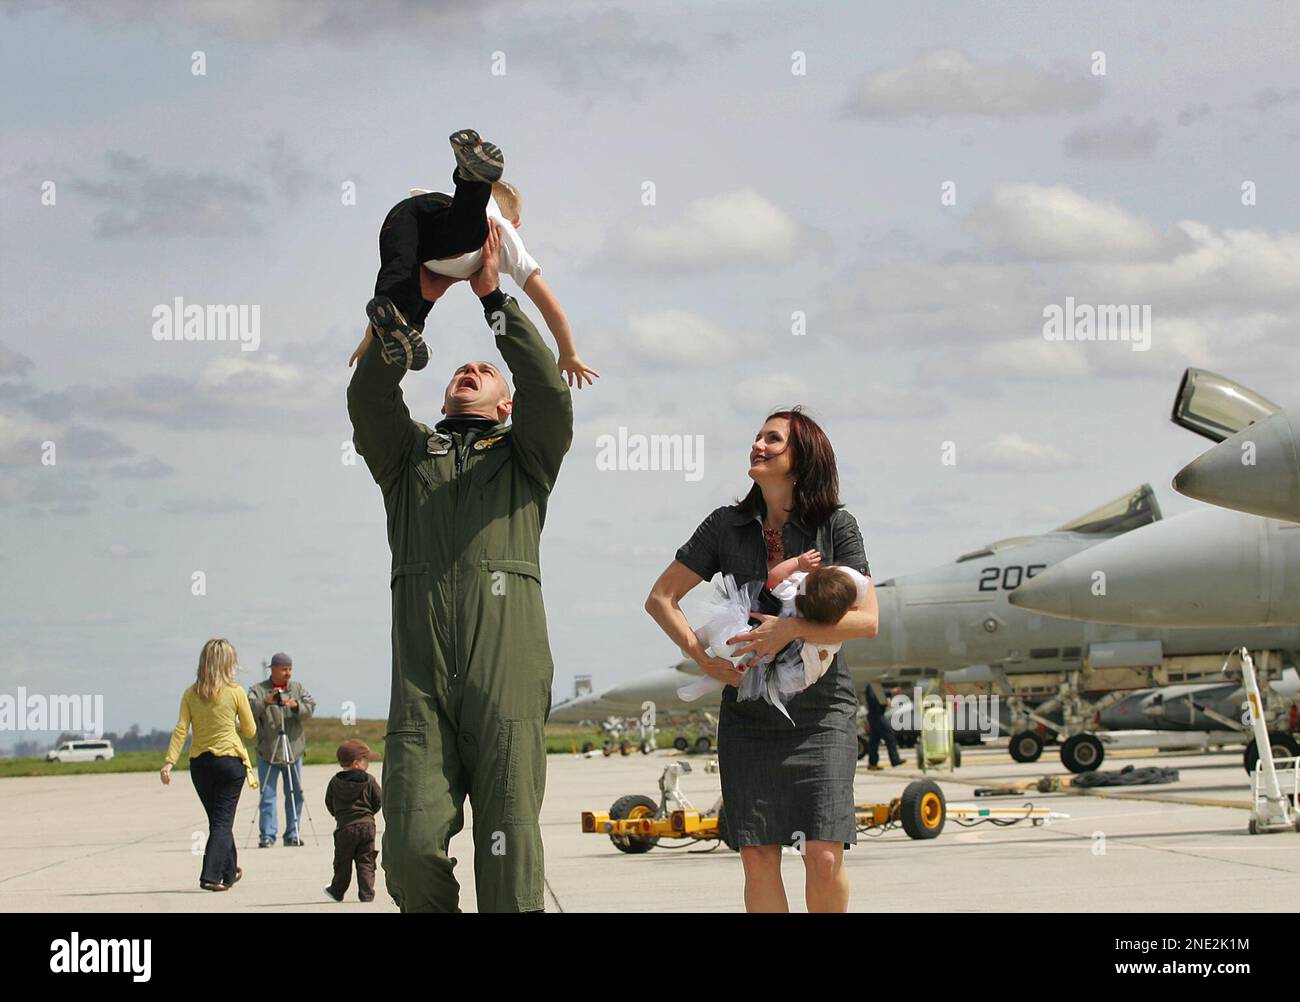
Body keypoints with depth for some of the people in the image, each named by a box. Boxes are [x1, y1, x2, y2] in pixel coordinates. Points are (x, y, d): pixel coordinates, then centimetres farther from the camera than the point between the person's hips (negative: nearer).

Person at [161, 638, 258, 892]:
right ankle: (211, 875, -15)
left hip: (199, 763, 4)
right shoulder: (235, 692, -7)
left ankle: (230, 870, 31)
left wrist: (169, 761, -9)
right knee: (223, 820, -1)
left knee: (217, 818, 18)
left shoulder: (191, 694, 0)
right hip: (229, 761, -4)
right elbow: (250, 730, 1)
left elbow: (181, 729, -7)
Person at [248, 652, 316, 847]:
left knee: (295, 794, 6)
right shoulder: (259, 690, 1)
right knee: (267, 795, -4)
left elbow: (310, 709, -2)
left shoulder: (298, 688, 10)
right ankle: (267, 836, -3)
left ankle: (292, 835, 13)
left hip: (294, 751, 3)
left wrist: (296, 705, -21)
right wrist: (265, 702, -31)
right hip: (267, 752, -3)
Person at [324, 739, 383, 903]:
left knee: (342, 862, 14)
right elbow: (378, 801, 1)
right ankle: (366, 894, -1)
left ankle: (337, 891, 27)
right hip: (366, 825, -1)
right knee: (365, 862, 4)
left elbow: (329, 804, 6)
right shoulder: (369, 780, -6)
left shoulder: (335, 782, -2)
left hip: (344, 827, 1)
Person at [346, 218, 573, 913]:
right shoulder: (406, 453, 27)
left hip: (508, 680, -1)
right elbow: (368, 395, 9)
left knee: (509, 855, -10)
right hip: (420, 684, 1)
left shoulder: (524, 456, 23)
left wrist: (493, 296, 5)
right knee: (411, 849, -12)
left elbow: (549, 392, 5)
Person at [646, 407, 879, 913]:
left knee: (824, 857, -10)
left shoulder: (836, 526, -1)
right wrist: (701, 655, -6)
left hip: (821, 711, -3)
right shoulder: (727, 525, 6)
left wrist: (793, 628, -19)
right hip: (749, 713, 3)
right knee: (758, 858, -1)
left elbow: (867, 620, -8)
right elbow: (660, 598, 9)